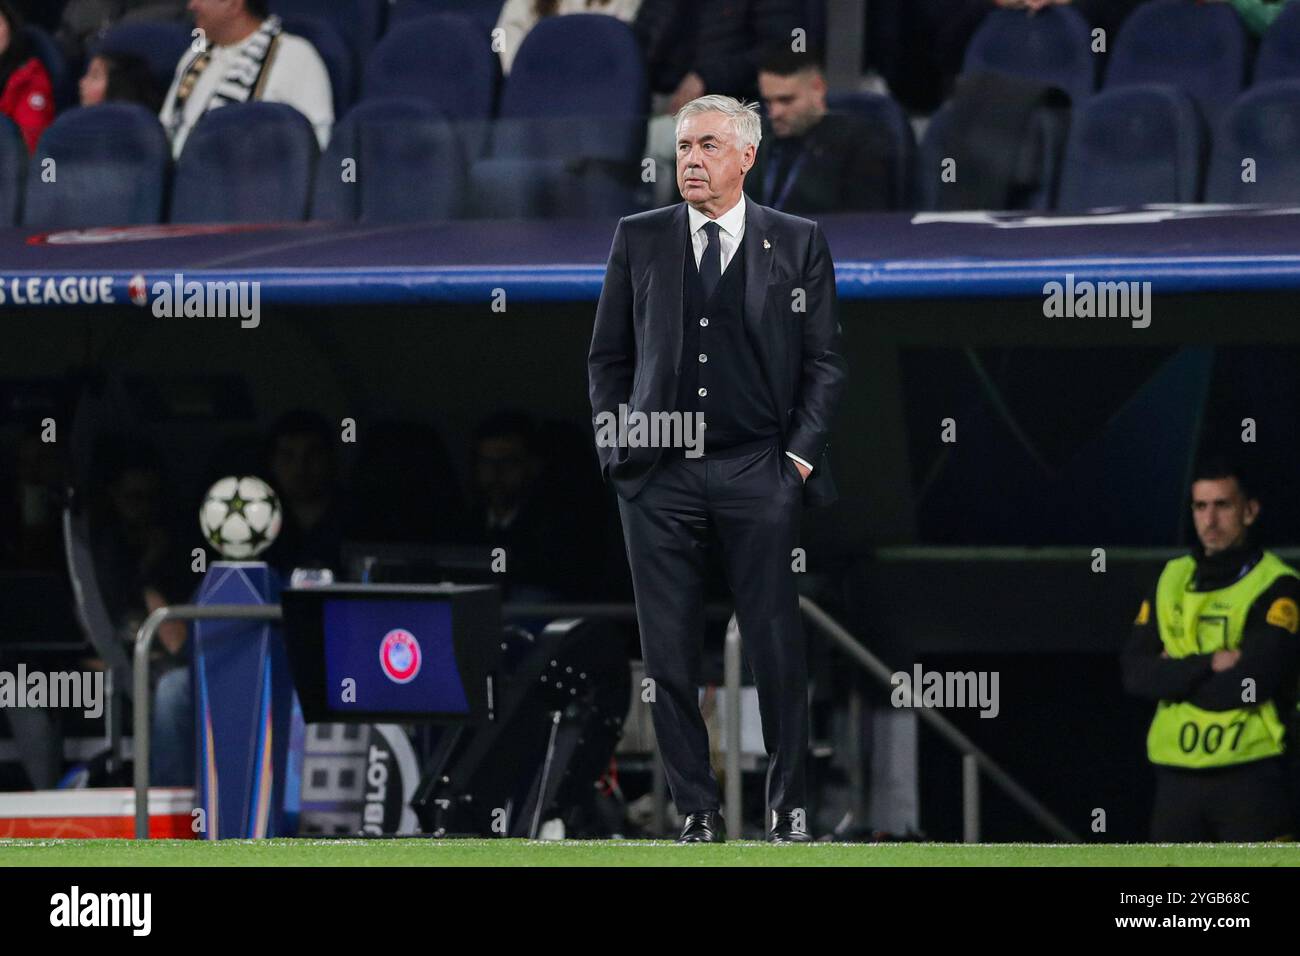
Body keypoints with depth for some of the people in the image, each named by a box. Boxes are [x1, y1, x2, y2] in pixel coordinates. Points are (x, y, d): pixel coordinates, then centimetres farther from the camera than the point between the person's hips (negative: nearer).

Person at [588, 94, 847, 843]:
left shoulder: (798, 244, 5)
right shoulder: (639, 239, 9)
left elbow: (825, 360, 6)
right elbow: (609, 357, 14)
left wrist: (802, 454, -3)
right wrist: (616, 445, 4)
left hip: (758, 472, -2)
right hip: (659, 474, 2)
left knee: (778, 648, -2)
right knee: (670, 656, 0)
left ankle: (790, 809, 7)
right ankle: (697, 814, 6)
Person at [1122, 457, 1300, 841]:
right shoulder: (1172, 579, 13)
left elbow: (1249, 683, -16)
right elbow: (1135, 672, 2)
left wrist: (1177, 674, -4)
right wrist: (1209, 665, -12)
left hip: (1248, 776, -5)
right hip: (1177, 776, 5)